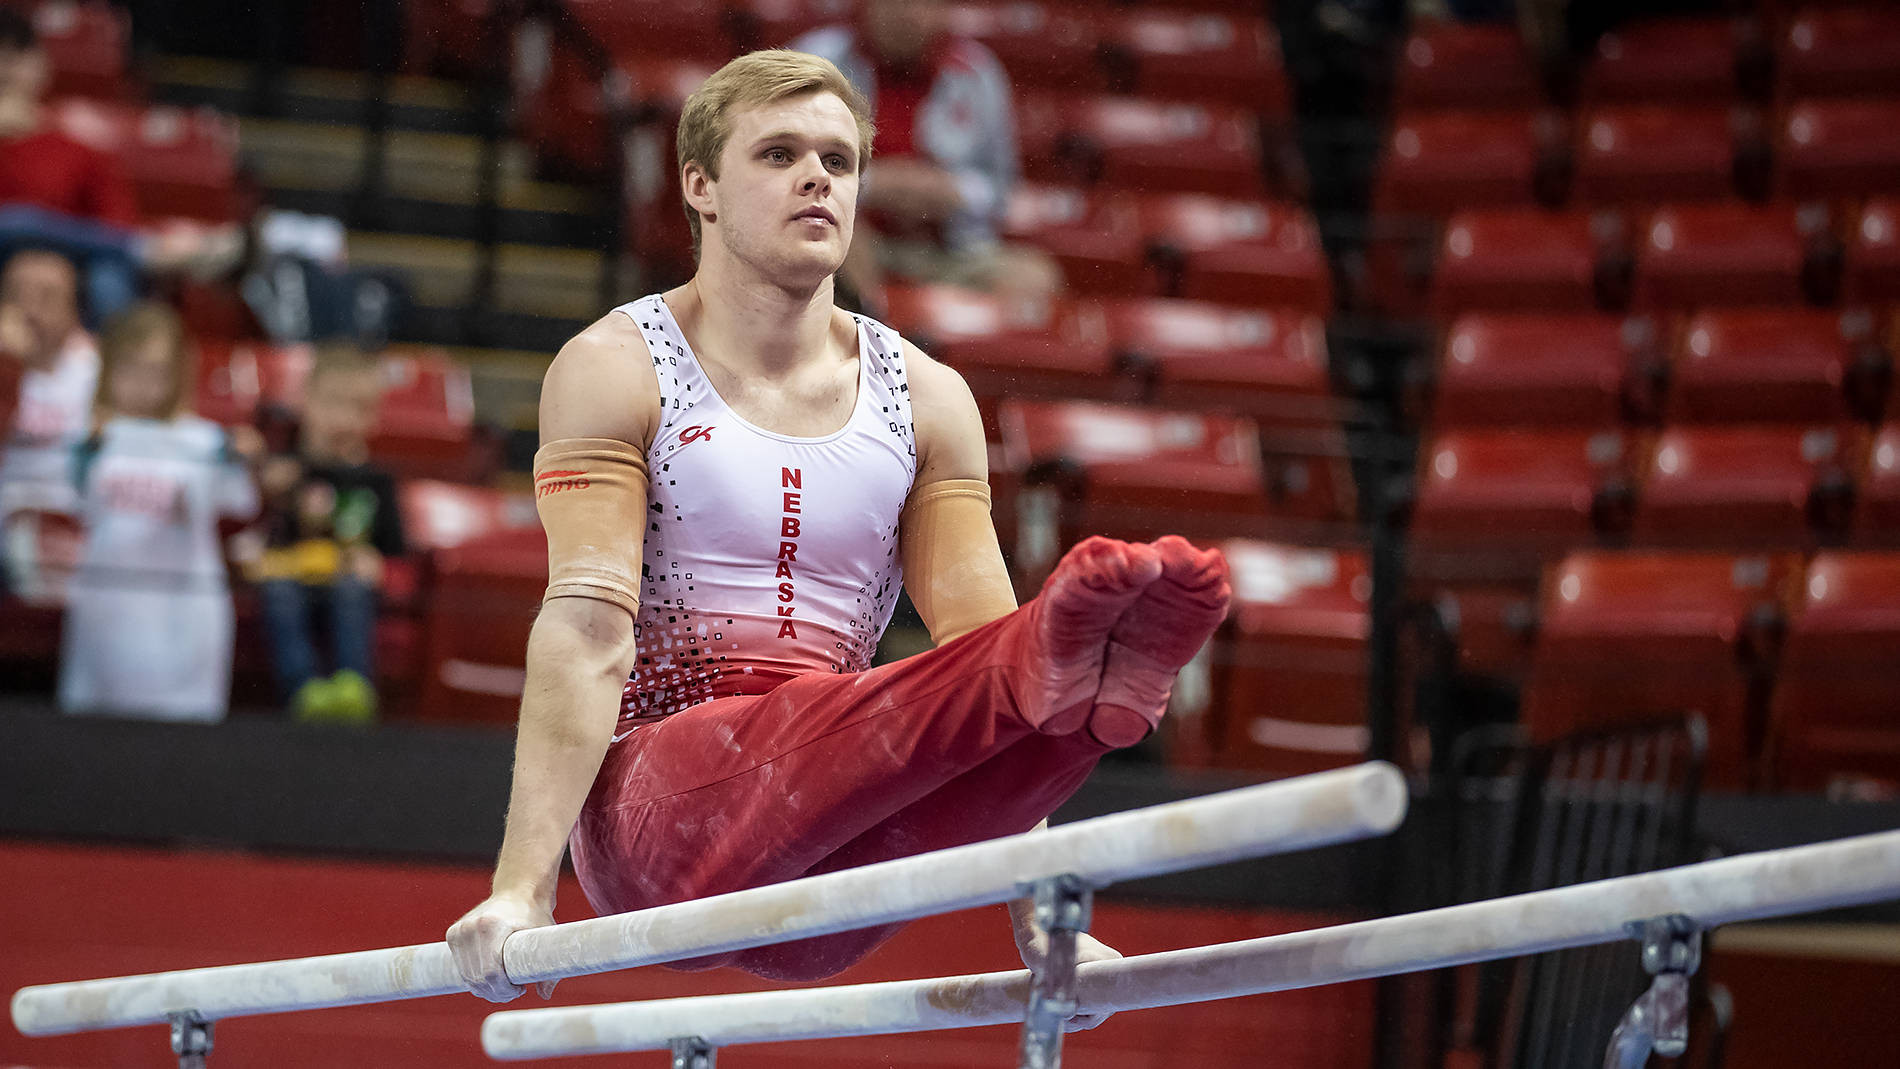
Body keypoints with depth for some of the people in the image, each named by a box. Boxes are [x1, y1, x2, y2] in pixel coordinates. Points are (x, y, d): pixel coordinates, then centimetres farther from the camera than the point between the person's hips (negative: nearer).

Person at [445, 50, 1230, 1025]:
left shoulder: (924, 398, 15)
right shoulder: (616, 370, 4)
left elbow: (975, 637, 7)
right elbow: (588, 630, -8)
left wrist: (1041, 922, -2)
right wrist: (523, 885, -19)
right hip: (659, 812, -3)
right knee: (818, 724, -38)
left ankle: (1092, 689, -59)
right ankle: (1056, 661, -60)